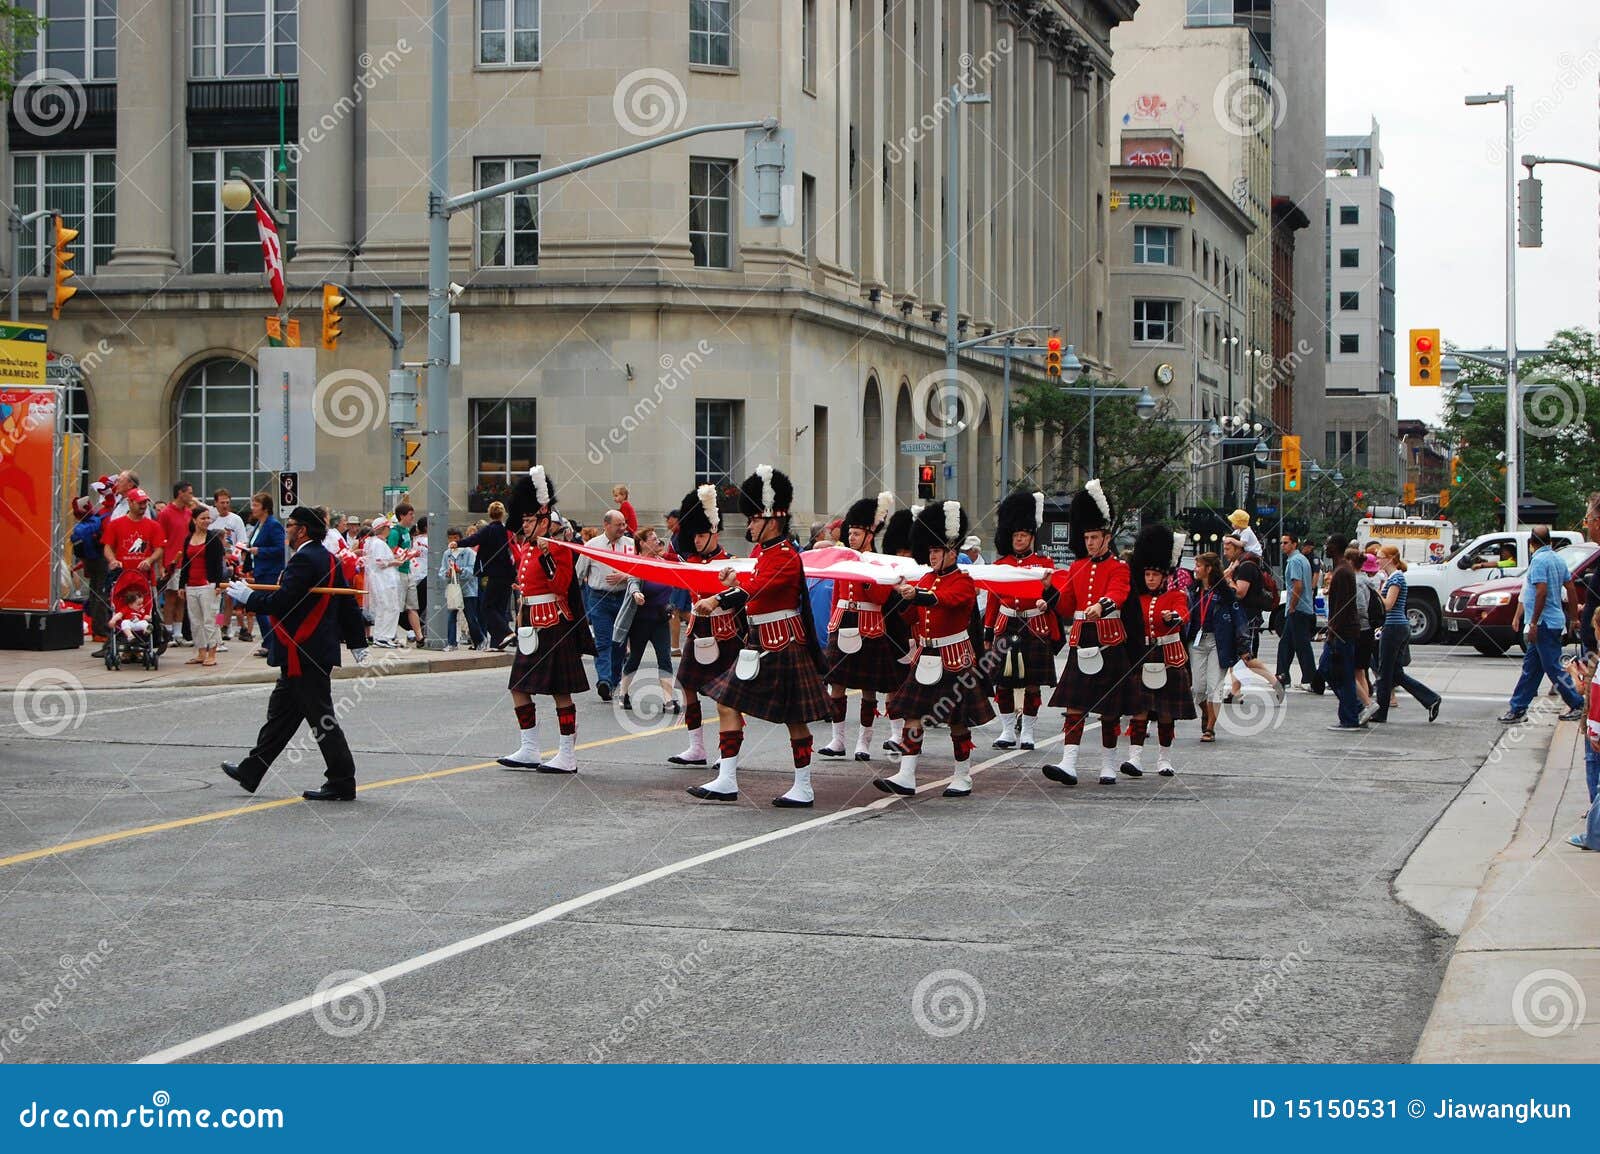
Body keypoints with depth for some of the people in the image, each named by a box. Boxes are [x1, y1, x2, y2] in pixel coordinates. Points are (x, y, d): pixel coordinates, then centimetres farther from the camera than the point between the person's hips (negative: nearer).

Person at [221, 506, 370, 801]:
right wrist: (357, 642, 23)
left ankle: (342, 784, -1)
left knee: (322, 719, -5)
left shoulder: (304, 560, -17)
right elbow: (348, 603, 16)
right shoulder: (328, 560, 12)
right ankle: (251, 773, 24)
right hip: (313, 652, 10)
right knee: (281, 713, 16)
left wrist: (247, 596, -8)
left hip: (304, 654, -10)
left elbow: (281, 602, -23)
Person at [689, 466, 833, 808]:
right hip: (759, 644, 10)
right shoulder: (762, 551, 12)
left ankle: (803, 789, 8)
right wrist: (733, 583, -1)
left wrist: (717, 600, -41)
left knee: (795, 718, 0)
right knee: (727, 702, 5)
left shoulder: (785, 557, -17)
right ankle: (726, 782, 7)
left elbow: (755, 588, -31)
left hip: (783, 647, -10)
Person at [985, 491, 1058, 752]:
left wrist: (1048, 588, -26)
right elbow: (992, 600, 12)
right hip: (1005, 627, 2)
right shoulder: (1000, 564, 9)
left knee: (1032, 683, -1)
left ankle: (1027, 732, 7)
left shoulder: (1043, 563, 3)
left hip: (1035, 629, -2)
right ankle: (1008, 730, 11)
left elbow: (1053, 599, -2)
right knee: (1003, 682, 0)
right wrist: (988, 634, 10)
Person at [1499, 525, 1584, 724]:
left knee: (1553, 668, -4)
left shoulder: (1539, 560, -15)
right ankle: (1518, 708, 13)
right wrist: (1573, 617, 23)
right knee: (1530, 667, 11)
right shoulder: (1558, 560, 12)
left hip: (1544, 623, -10)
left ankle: (1578, 705, 2)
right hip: (1556, 620, 10)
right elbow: (1571, 589, 16)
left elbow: (1541, 592, -23)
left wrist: (1533, 623, -21)